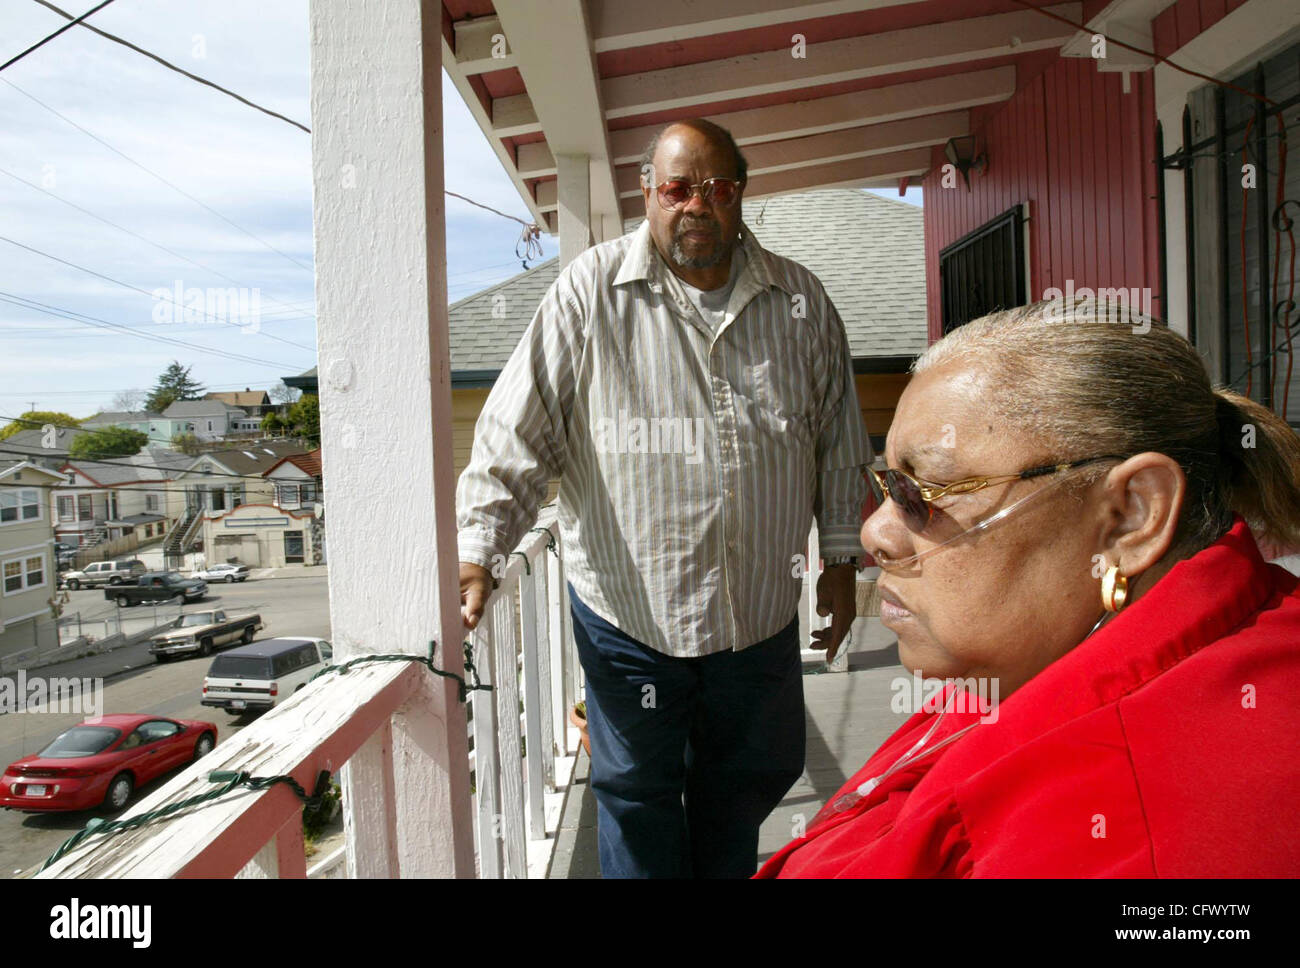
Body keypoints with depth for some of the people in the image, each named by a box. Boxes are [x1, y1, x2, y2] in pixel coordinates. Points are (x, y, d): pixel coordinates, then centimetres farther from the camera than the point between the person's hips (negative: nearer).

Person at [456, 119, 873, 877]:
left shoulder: (801, 300, 1)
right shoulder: (591, 292, -8)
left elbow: (840, 438, 8)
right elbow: (520, 432, -10)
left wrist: (841, 559, 9)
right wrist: (478, 551, -17)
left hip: (762, 613, 3)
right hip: (630, 613, -3)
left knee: (745, 785, 21)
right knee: (638, 795, 14)